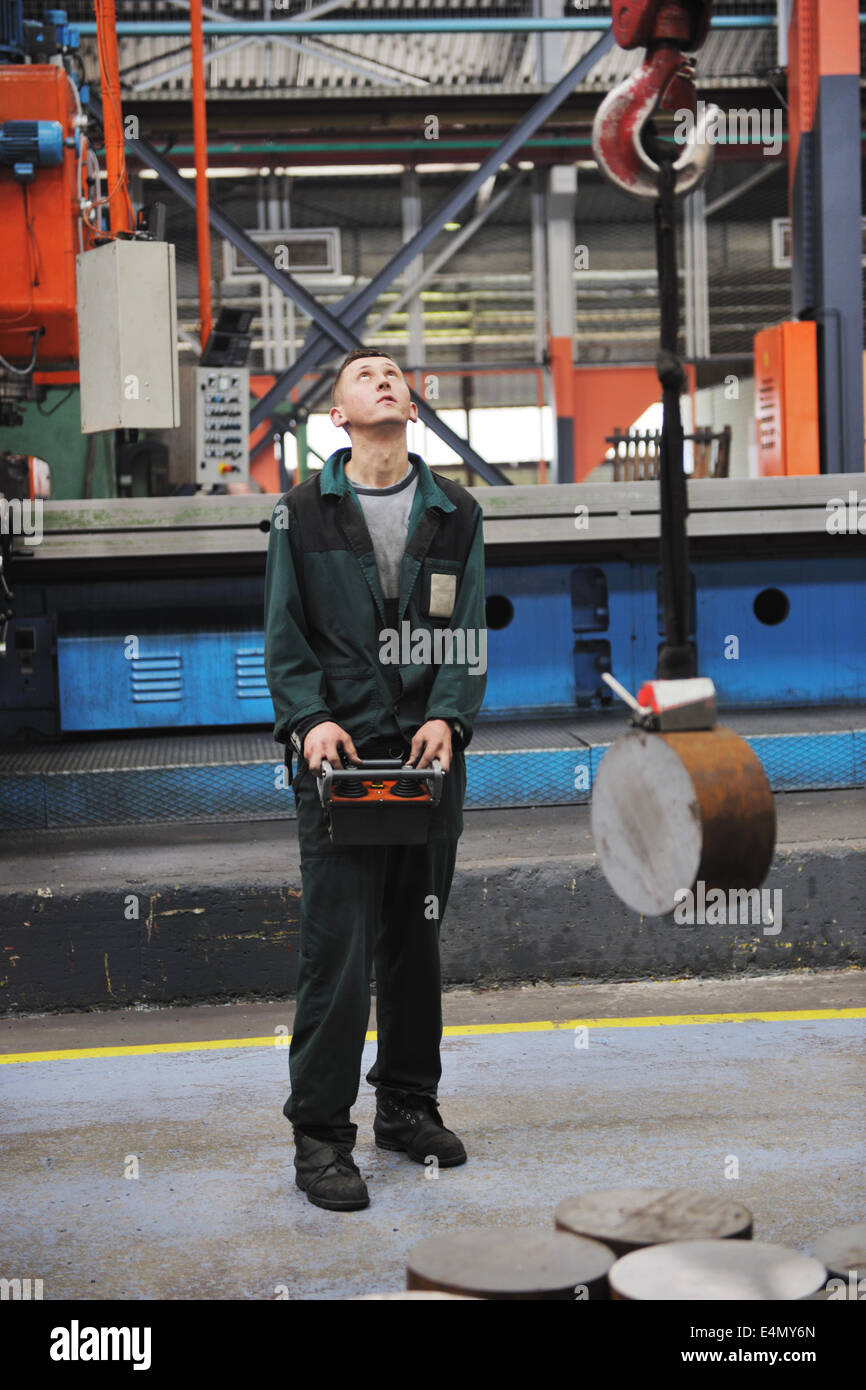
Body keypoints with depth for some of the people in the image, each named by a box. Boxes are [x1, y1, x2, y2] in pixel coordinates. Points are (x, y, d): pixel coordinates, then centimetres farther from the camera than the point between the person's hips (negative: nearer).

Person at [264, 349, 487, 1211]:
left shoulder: (455, 514, 11)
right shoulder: (303, 513, 5)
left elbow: (467, 634, 5)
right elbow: (284, 636, 2)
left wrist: (447, 718, -11)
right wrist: (309, 719, -14)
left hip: (430, 756, 3)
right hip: (338, 755, -3)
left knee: (416, 938, 12)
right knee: (337, 946, -7)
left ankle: (407, 1106, 27)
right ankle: (319, 1137, 2)